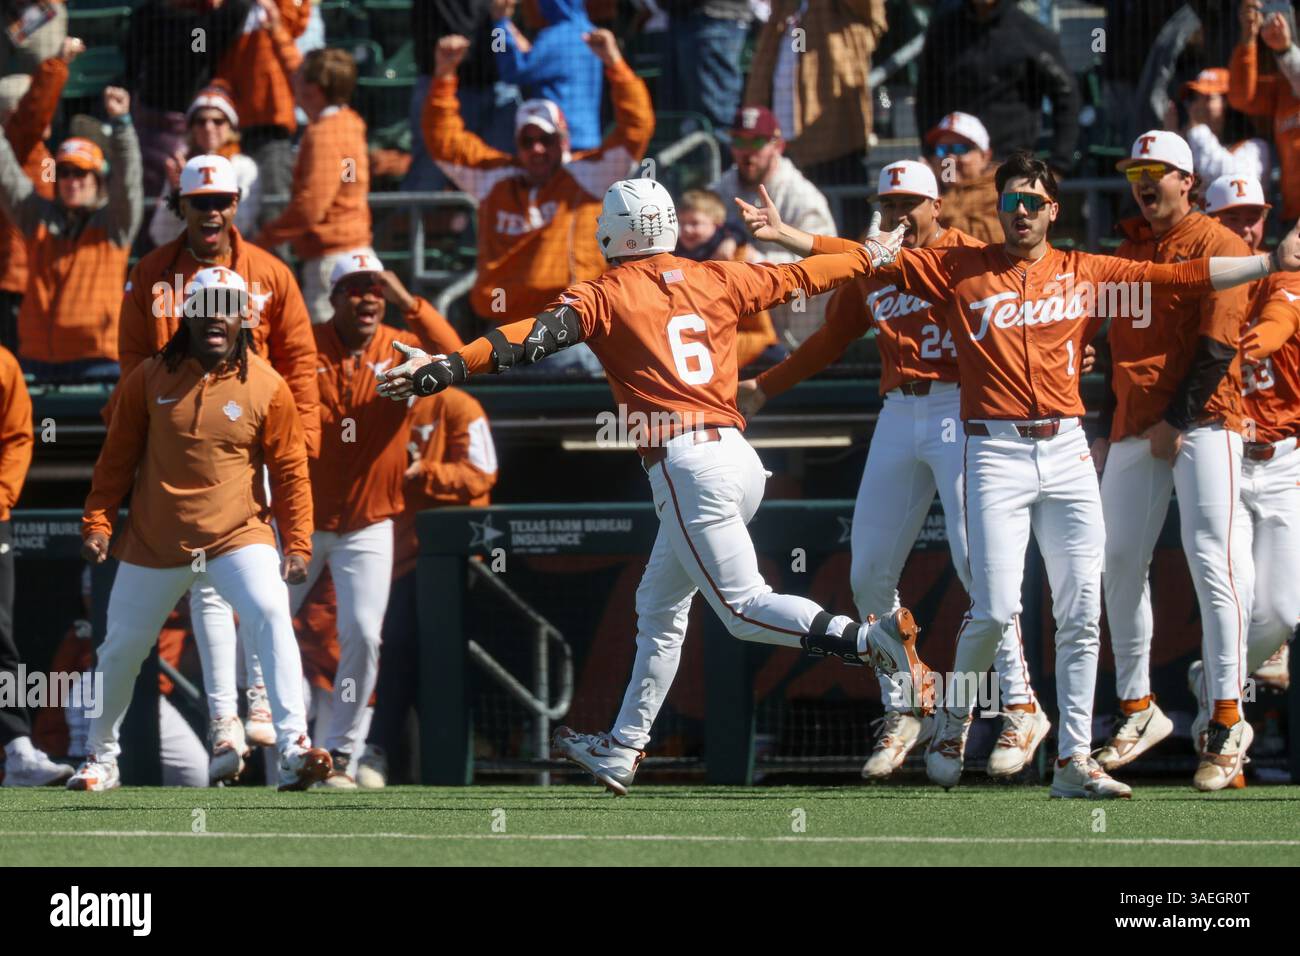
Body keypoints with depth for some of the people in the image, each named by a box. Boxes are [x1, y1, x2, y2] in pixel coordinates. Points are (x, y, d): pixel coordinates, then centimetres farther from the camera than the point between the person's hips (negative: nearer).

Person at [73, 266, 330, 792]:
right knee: (121, 648, 10)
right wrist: (97, 523, 1)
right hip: (154, 543, 2)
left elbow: (290, 472, 0)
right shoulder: (150, 378, -1)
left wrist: (297, 545, -4)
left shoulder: (267, 386, -4)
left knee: (272, 615, -25)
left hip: (239, 533, -2)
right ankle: (100, 754, 34)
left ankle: (294, 749, -28)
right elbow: (117, 457, 6)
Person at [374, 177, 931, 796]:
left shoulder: (607, 295, -1)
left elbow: (534, 339, -14)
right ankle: (623, 750, 24)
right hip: (738, 457, 7)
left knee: (743, 607, -8)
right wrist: (871, 257, 44)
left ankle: (871, 641, -28)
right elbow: (800, 278, 26)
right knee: (659, 606, 18)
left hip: (686, 465, -7)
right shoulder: (715, 281, 14)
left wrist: (444, 369, -20)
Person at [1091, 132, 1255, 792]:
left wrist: (1177, 420, -14)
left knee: (1210, 561, -14)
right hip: (1134, 428, 7)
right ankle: (1137, 710, 15)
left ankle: (1228, 722, -15)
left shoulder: (1217, 245, -2)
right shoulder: (1127, 252, 19)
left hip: (1201, 422, -7)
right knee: (1119, 563, 5)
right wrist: (1107, 434, 19)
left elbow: (1218, 345, -10)